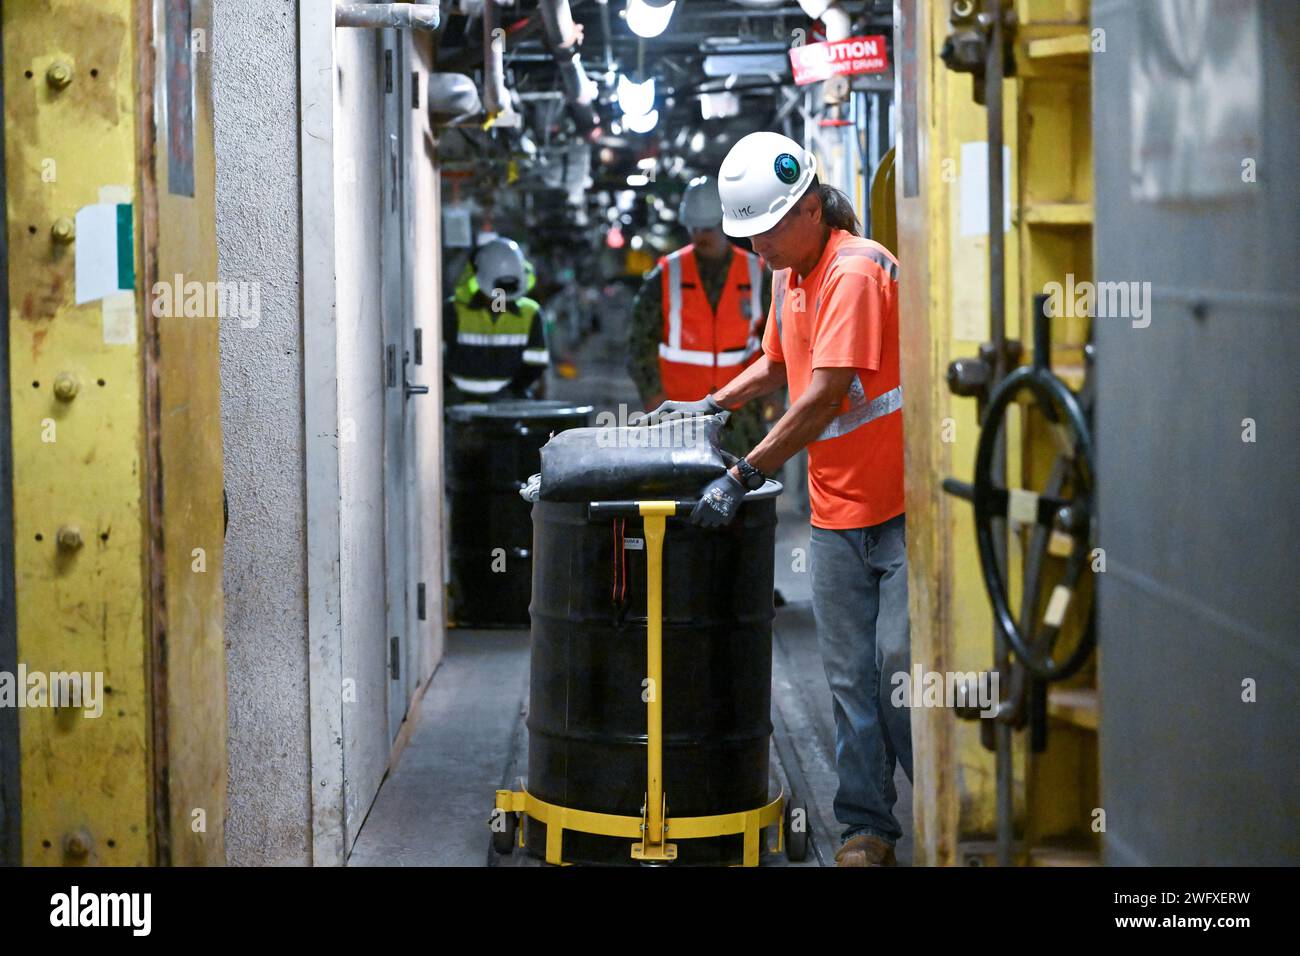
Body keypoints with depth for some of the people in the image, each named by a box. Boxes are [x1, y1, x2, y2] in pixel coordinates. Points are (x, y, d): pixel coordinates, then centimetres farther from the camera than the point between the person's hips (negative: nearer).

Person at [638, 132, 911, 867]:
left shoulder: (857, 270, -17)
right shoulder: (788, 276, 11)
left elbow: (823, 399, -23)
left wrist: (742, 477, -21)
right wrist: (706, 408, 17)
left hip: (901, 503, -7)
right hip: (836, 509, 8)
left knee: (900, 666, -6)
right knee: (850, 676, 6)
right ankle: (866, 827, 12)